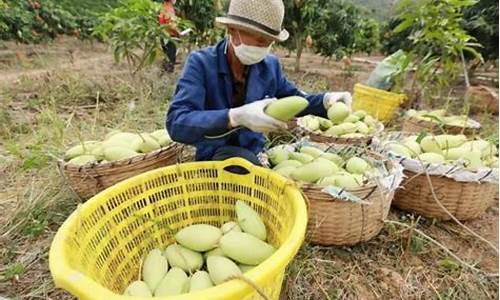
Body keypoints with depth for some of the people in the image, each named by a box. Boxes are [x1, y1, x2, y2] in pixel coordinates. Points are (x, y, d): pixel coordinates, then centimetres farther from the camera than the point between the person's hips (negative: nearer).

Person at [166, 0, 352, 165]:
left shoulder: (270, 65, -2)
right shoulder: (200, 63, -17)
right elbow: (176, 124, -29)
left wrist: (326, 100, -9)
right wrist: (236, 117, -44)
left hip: (256, 154, 5)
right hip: (213, 158, -4)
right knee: (244, 160, -34)